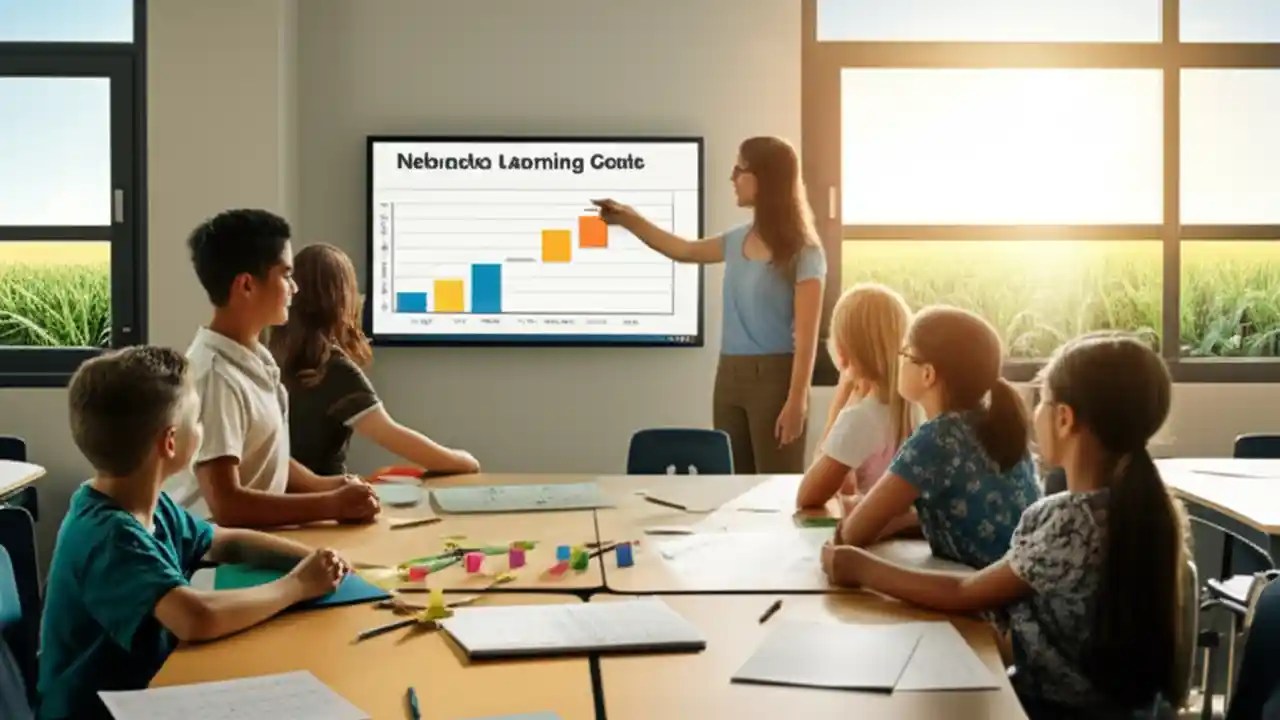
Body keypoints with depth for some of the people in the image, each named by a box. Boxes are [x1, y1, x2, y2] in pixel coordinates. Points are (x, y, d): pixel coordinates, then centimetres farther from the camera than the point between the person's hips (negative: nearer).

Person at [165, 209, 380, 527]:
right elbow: (225, 505, -23)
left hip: (256, 534, 8)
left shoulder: (255, 359, 7)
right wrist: (333, 505, -18)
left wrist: (323, 485, 1)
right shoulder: (216, 374, -19)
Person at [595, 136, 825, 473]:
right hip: (729, 375, 7)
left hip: (774, 376, -7)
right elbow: (684, 250, 27)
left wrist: (797, 400, -18)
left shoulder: (802, 251, -10)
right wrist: (629, 219, 23)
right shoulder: (738, 240, 10)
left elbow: (806, 334, -13)